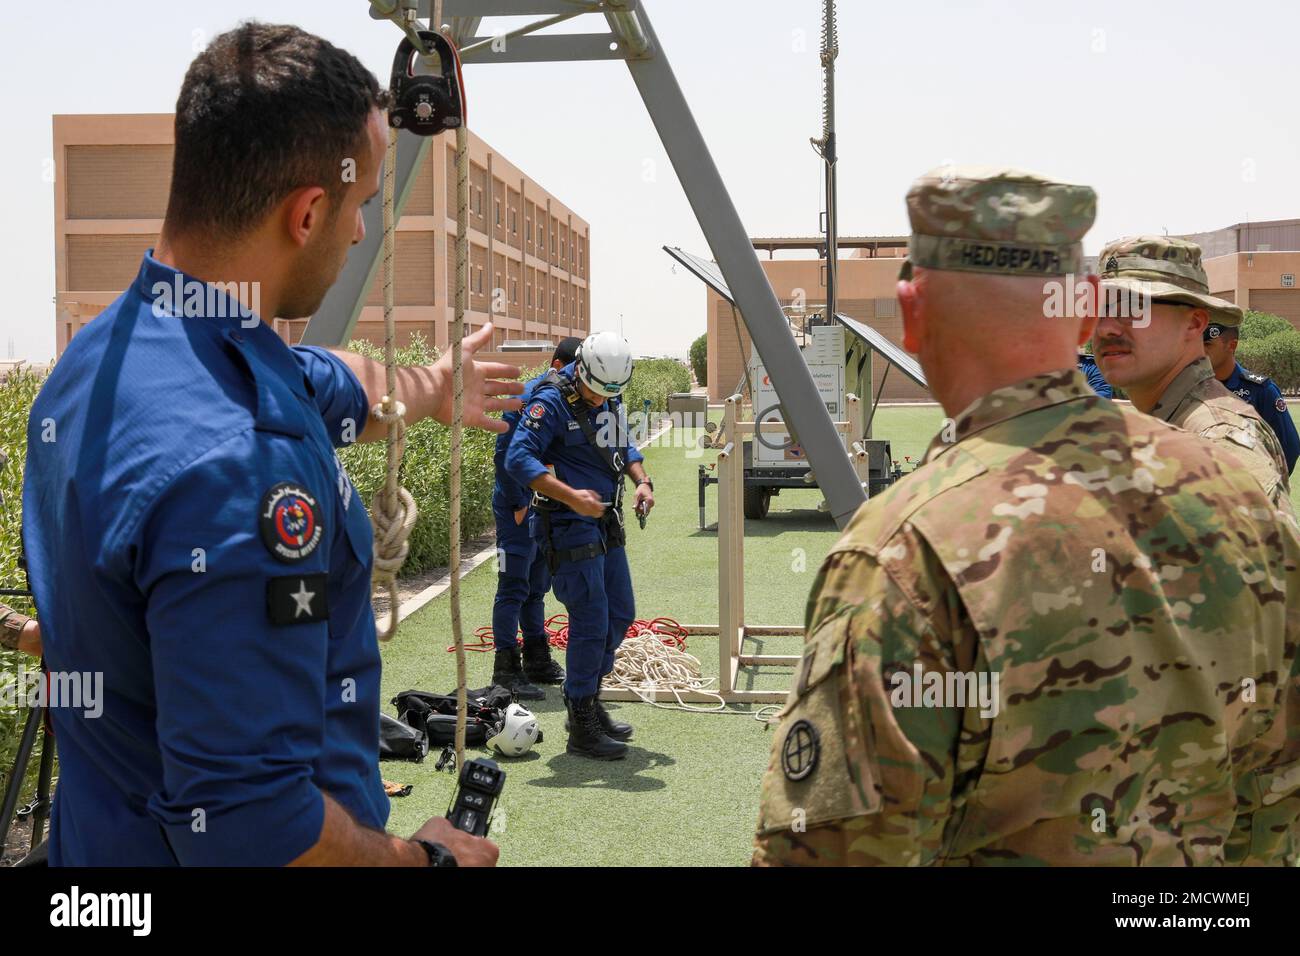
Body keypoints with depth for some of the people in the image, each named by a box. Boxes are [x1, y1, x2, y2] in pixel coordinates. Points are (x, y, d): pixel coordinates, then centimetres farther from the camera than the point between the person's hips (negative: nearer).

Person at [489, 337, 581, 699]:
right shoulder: (528, 400, -18)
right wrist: (519, 506, -16)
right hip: (519, 510, -8)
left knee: (537, 588, 16)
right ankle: (507, 667, 1)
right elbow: (504, 455, -19)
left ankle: (538, 661, 26)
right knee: (513, 589, -4)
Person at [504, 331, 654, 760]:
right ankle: (582, 729, 3)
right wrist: (570, 495, -32)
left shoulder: (612, 399, 9)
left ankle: (588, 701, 30)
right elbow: (518, 458, -24)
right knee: (591, 625, -8)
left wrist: (642, 481, 4)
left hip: (606, 525, 9)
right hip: (570, 528, -9)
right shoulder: (552, 401, -17)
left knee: (621, 615, 14)